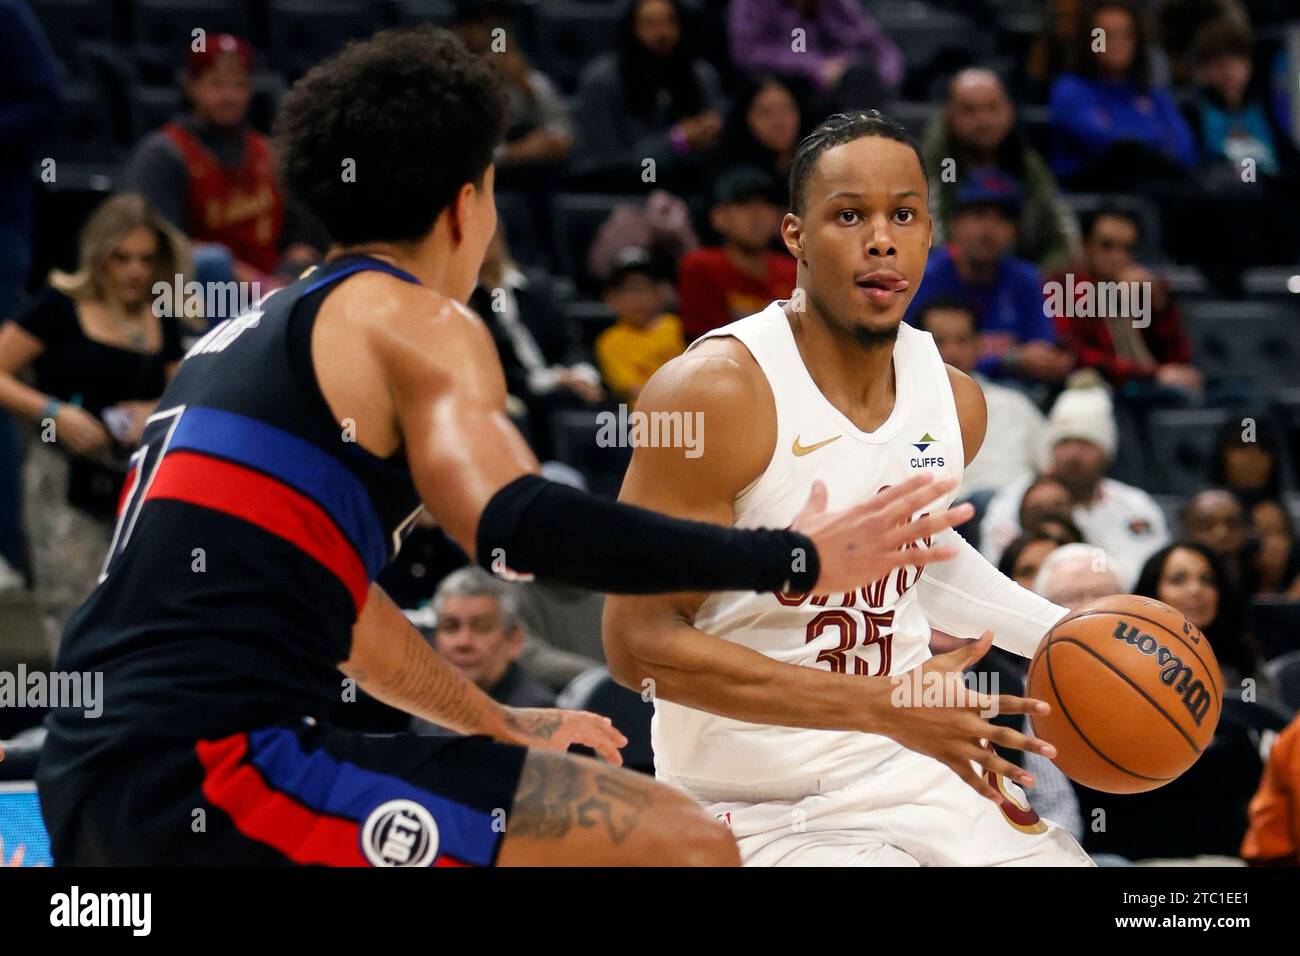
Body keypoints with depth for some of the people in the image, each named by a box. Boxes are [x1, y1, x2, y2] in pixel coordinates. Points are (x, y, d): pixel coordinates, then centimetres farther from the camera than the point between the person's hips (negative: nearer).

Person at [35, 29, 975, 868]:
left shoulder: (246, 339, 25)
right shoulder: (419, 323, -1)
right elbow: (519, 526, -20)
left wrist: (498, 727, 48)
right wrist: (792, 558, -12)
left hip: (92, 784, 9)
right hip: (222, 771, -9)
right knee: (686, 847, -10)